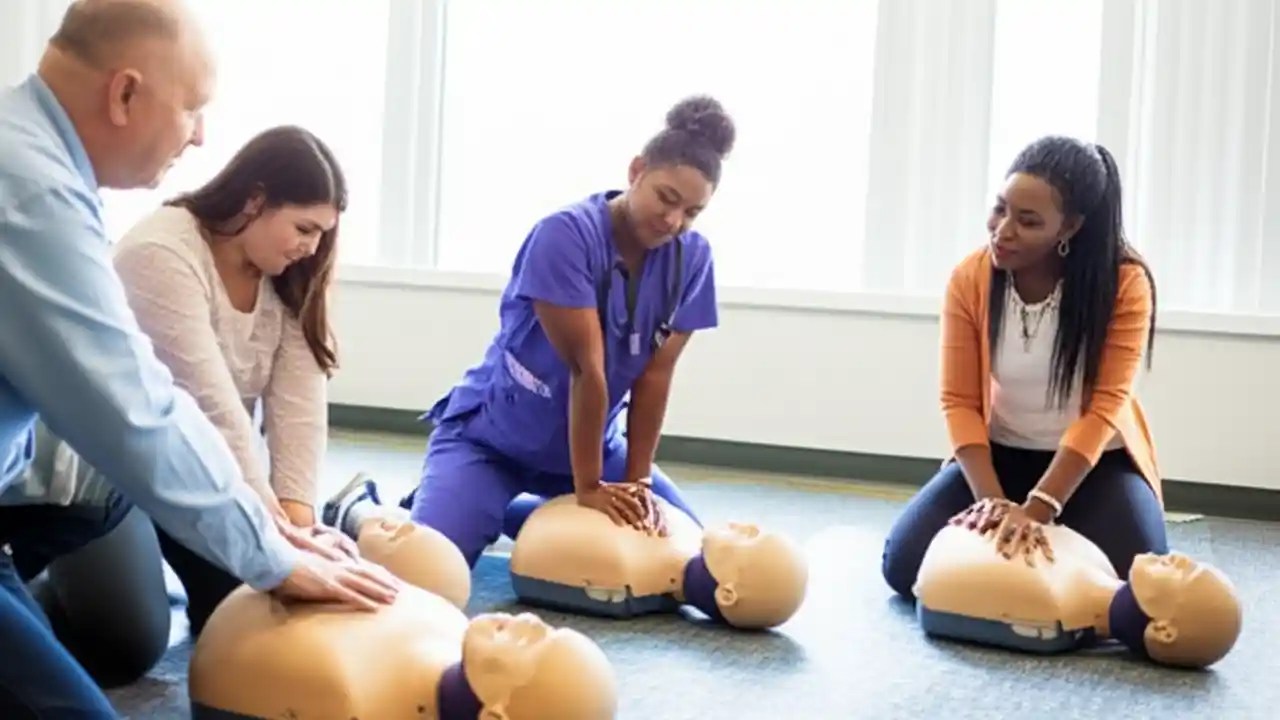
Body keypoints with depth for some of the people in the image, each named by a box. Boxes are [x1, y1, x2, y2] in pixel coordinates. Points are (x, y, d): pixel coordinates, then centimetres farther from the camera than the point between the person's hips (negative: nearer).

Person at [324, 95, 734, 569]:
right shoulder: (567, 234, -25)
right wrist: (588, 488, -26)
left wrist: (637, 483, -13)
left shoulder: (691, 258, -10)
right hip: (492, 436, -6)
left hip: (591, 439, 6)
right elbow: (586, 368, -26)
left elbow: (655, 375, -10)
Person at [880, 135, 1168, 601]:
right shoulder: (969, 279, -12)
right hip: (999, 454, 2)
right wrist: (992, 500, -28)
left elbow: (1106, 407, -24)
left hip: (1096, 460, -2)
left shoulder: (1124, 283, -20)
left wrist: (1038, 509, -34)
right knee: (904, 565, -17)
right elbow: (959, 402, -12)